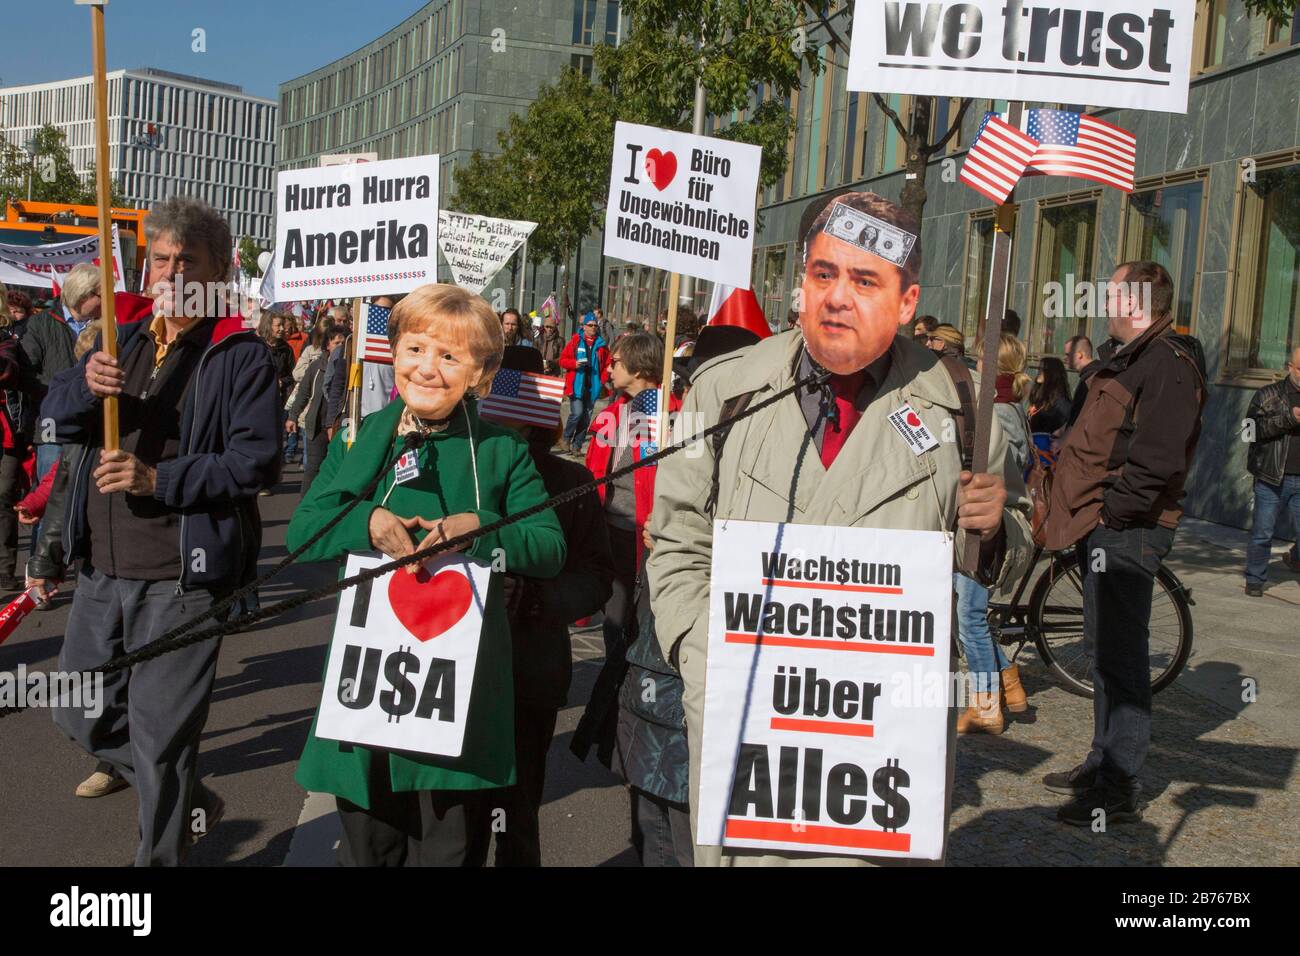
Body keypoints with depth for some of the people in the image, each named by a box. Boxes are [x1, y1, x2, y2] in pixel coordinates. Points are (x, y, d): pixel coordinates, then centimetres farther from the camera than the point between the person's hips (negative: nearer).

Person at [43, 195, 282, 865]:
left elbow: (258, 461, -16)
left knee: (160, 731, 1)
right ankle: (188, 801, 38)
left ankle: (160, 854, 22)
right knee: (80, 714, 18)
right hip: (101, 566, 7)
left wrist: (160, 479, -23)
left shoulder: (240, 355, -8)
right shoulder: (124, 335, 12)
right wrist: (85, 385, -13)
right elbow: (54, 417, 9)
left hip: (182, 576, -7)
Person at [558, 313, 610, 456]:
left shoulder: (602, 345, 9)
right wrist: (574, 364, -15)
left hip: (593, 386, 3)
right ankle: (566, 439, 7)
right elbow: (563, 360, 3)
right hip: (576, 385, -3)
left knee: (586, 417, 6)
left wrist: (602, 381, -1)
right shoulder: (575, 341, 2)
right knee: (577, 413, -16)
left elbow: (607, 365, 11)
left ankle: (577, 445, 16)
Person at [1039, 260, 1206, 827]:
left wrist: (1114, 509, -19)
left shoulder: (1168, 364, -15)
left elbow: (1158, 456, -25)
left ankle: (1118, 791, 0)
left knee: (1119, 655, -7)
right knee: (1105, 649, 17)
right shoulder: (1138, 358, 20)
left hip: (1126, 529, -11)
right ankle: (1104, 764, 29)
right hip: (1108, 526, 11)